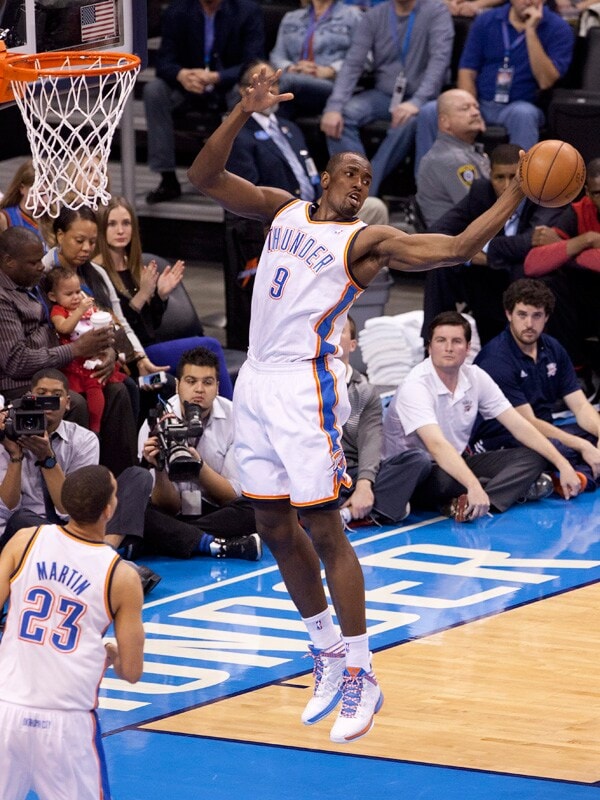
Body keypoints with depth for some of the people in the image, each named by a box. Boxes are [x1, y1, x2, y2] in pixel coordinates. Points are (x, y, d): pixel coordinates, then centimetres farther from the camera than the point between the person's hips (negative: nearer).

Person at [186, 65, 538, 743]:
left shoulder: (366, 241, -2)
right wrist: (244, 113, -4)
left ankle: (360, 675, -3)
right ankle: (327, 653, 25)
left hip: (305, 386, -6)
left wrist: (516, 194, -13)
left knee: (322, 527, -8)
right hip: (256, 381, 6)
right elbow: (205, 177, 8)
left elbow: (454, 249, -11)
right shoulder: (282, 209, 13)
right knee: (273, 527, 10)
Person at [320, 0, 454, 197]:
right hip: (382, 95, 4)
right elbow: (352, 64, -4)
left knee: (407, 122, -37)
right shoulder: (374, 16, 3)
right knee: (343, 114, -25)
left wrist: (416, 102, -33)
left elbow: (440, 59, -18)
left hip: (419, 98, -4)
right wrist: (334, 107, -21)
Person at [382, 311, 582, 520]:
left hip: (458, 462, 8)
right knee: (442, 479, -42)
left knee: (533, 457, -9)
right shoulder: (415, 387, -23)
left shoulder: (475, 377, -2)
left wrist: (562, 464, -8)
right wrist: (474, 486, -51)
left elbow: (518, 425, 0)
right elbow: (436, 445, -37)